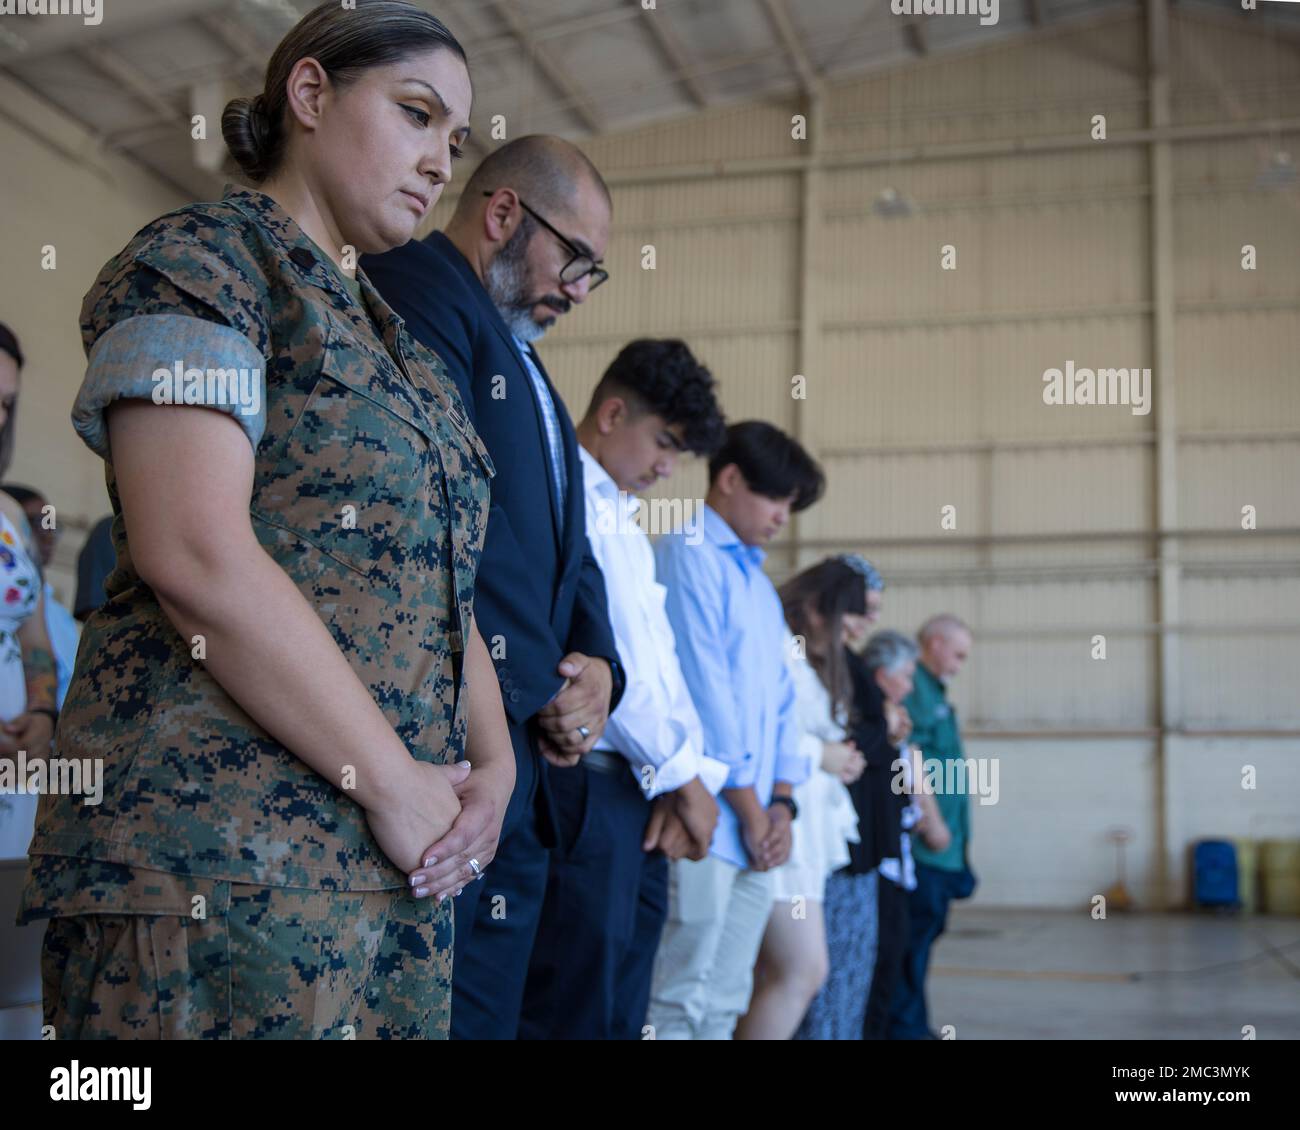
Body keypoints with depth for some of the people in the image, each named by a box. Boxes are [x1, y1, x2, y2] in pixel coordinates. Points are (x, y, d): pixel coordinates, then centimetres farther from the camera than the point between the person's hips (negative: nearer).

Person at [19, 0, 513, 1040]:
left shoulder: (394, 346, 23)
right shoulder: (201, 260, -3)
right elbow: (195, 553, -16)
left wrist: (492, 762, 1)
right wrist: (395, 784, -13)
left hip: (399, 867, 8)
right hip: (215, 864, -7)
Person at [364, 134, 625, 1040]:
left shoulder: (524, 368, 26)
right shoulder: (413, 288, -5)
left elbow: (567, 551, 24)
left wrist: (597, 668, 2)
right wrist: (538, 690, -10)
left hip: (526, 764, 10)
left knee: (487, 1011, 11)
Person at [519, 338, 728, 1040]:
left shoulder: (626, 523, 23)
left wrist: (689, 775, 3)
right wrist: (683, 772, -6)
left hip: (637, 796, 9)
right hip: (581, 786, -9)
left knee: (621, 1013, 11)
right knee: (573, 1013, -7)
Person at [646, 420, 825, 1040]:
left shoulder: (760, 584, 22)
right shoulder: (688, 555, -5)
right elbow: (703, 688, -12)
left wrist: (782, 803, 4)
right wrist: (752, 811, -9)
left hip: (753, 830, 9)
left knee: (722, 1006, 10)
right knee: (680, 1004, -8)